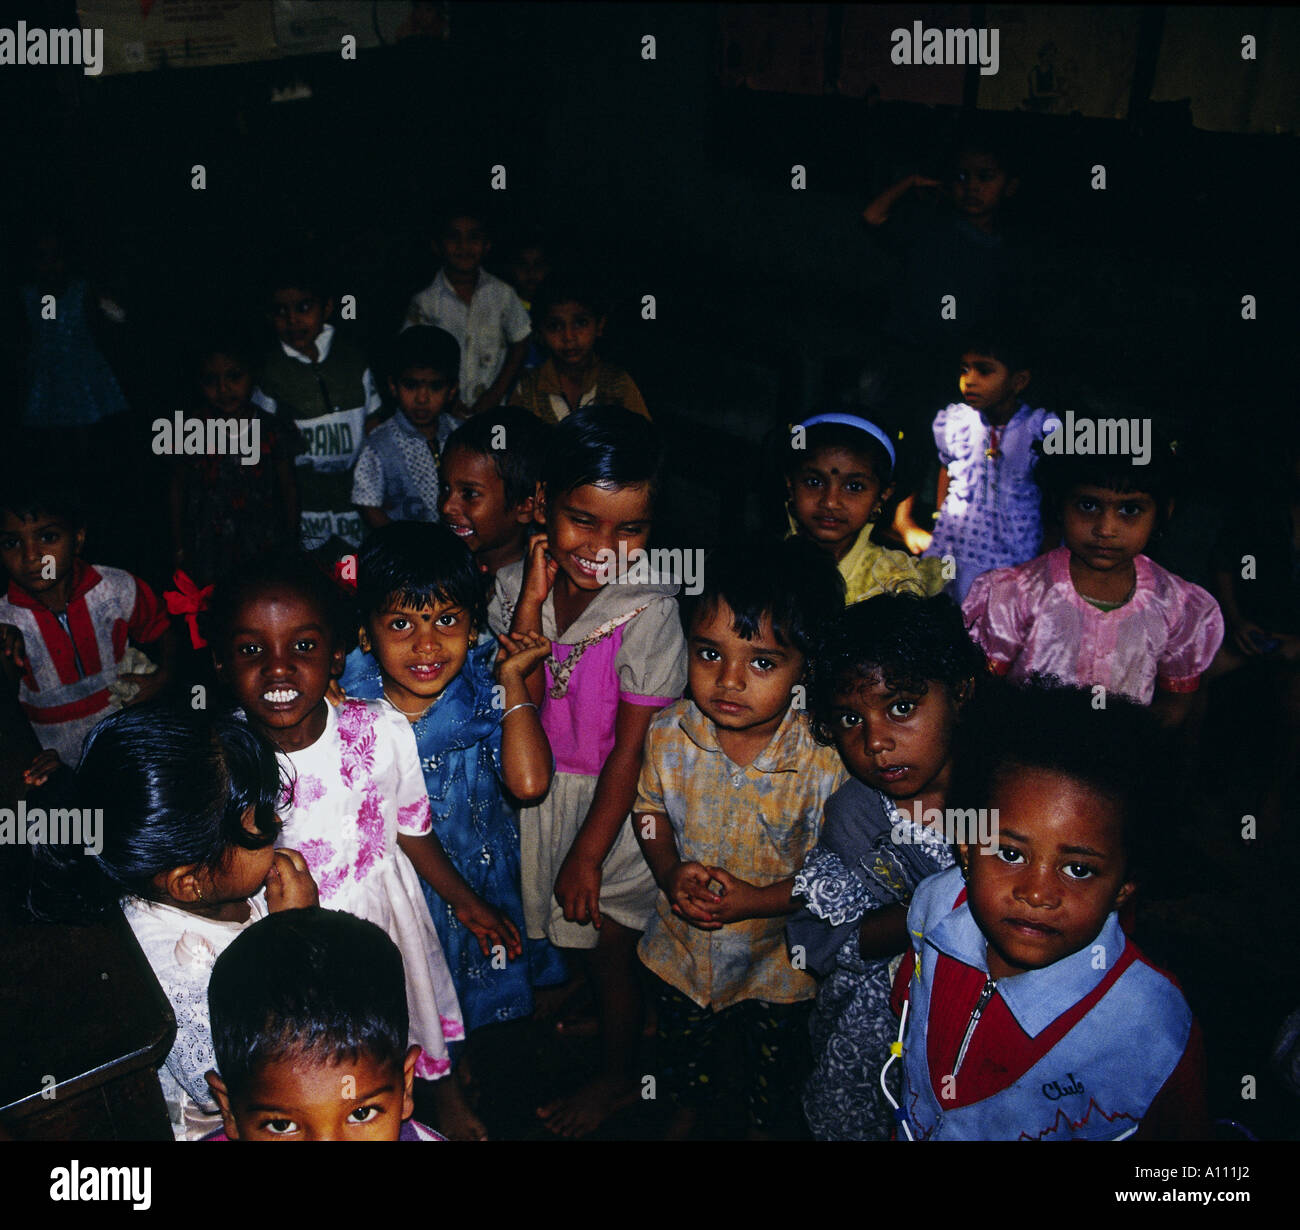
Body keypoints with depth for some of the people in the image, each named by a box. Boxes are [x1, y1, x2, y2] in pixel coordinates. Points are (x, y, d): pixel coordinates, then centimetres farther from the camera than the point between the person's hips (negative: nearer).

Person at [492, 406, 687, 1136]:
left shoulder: (649, 611, -27)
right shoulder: (517, 583, -12)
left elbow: (631, 749, -20)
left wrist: (588, 852, -13)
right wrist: (532, 600, -27)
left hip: (611, 803, -5)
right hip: (541, 787, 5)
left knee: (610, 950, 14)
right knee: (565, 923, 26)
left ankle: (619, 1076, 41)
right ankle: (582, 1007, 58)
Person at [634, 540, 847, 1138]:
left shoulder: (826, 759, -30)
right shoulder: (669, 735, -20)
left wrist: (756, 900, -29)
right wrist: (671, 873, -19)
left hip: (779, 960, -3)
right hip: (682, 947, 3)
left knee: (776, 1063, 26)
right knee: (683, 1042, 31)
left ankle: (766, 1128, 58)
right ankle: (685, 1111, 63)